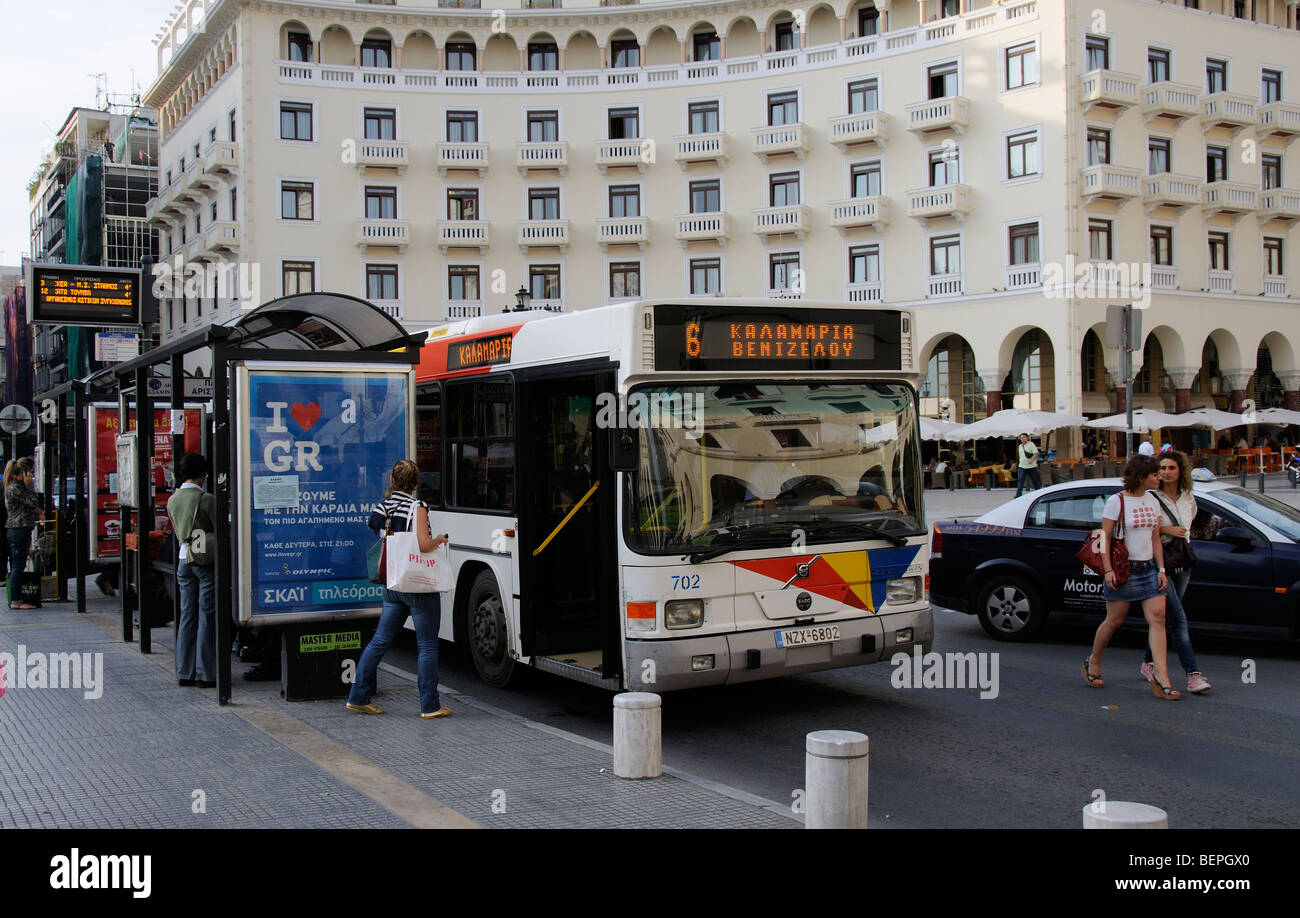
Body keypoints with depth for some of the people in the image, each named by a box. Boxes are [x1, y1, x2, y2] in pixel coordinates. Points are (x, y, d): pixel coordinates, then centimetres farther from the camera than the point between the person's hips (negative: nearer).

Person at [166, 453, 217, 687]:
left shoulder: (172, 500, 8)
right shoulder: (206, 500, -13)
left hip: (184, 560, 6)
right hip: (206, 561, -6)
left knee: (187, 616, 11)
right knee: (207, 616, -1)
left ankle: (184, 672, 14)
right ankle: (204, 674, 1)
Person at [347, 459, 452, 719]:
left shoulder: (381, 508, 7)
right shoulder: (417, 508, -13)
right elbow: (424, 545, -23)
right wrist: (440, 540, -3)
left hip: (392, 585, 7)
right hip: (420, 585, -7)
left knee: (379, 641, 13)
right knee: (427, 646, 1)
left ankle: (358, 697, 17)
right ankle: (430, 705, 5)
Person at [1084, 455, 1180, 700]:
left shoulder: (1152, 502, 10)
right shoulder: (1117, 501, -8)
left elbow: (1155, 539, 13)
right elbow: (1105, 538, -9)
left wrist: (1161, 569, 6)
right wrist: (1108, 569, -15)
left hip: (1148, 568, 6)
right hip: (1123, 569, -5)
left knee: (1157, 618, -7)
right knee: (1114, 621, 4)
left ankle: (1161, 679, -9)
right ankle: (1094, 662, 27)